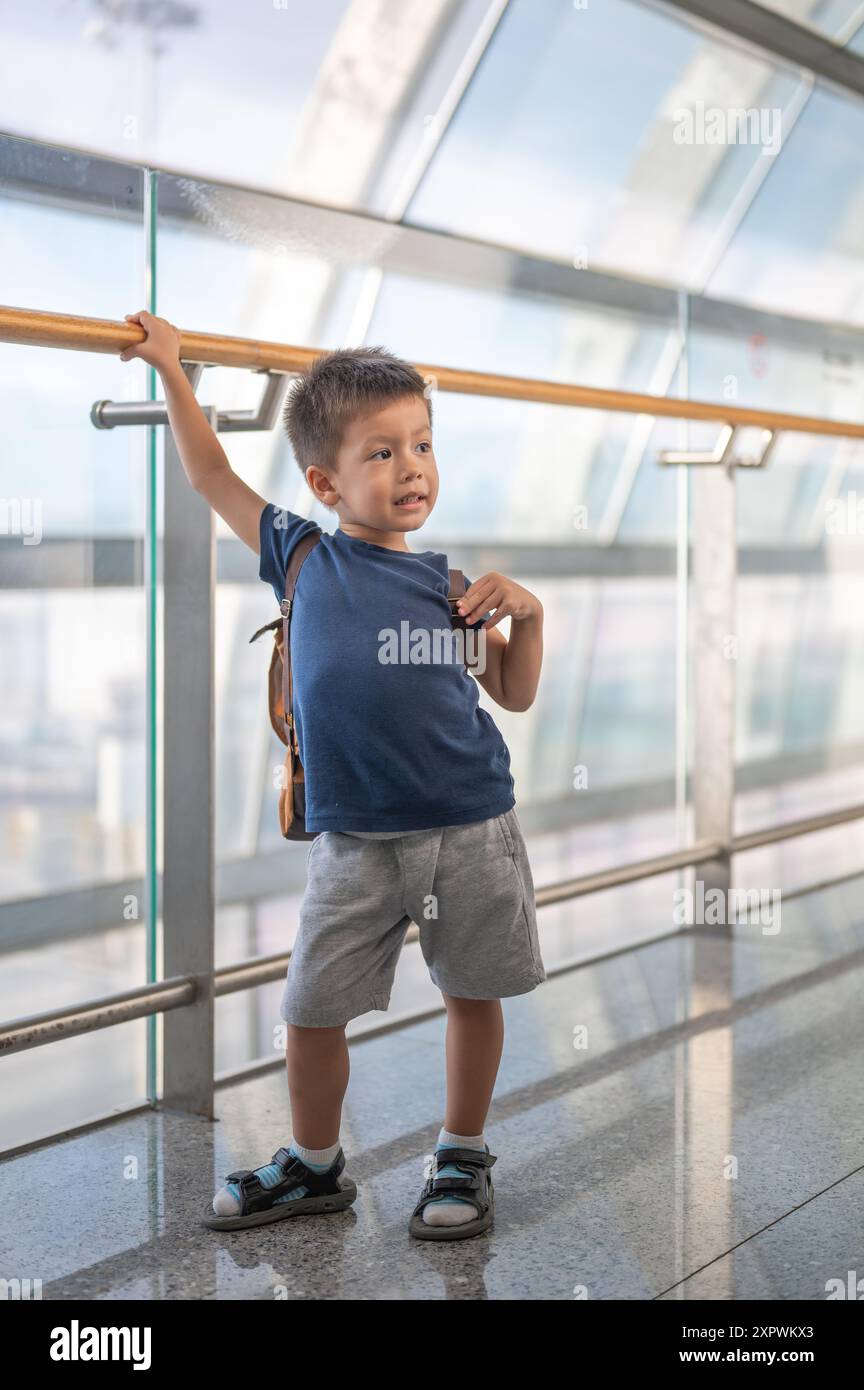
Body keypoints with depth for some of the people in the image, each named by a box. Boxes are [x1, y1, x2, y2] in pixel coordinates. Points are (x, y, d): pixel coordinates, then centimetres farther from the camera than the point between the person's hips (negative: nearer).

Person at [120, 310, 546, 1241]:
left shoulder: (447, 583, 4)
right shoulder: (303, 557, 2)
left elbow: (515, 694, 13)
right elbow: (213, 477, 11)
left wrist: (525, 615, -3)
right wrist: (170, 369, 12)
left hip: (471, 828, 1)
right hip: (355, 840, -1)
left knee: (472, 993, 11)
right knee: (313, 1009, 5)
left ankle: (462, 1157, 31)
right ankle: (314, 1165, 28)